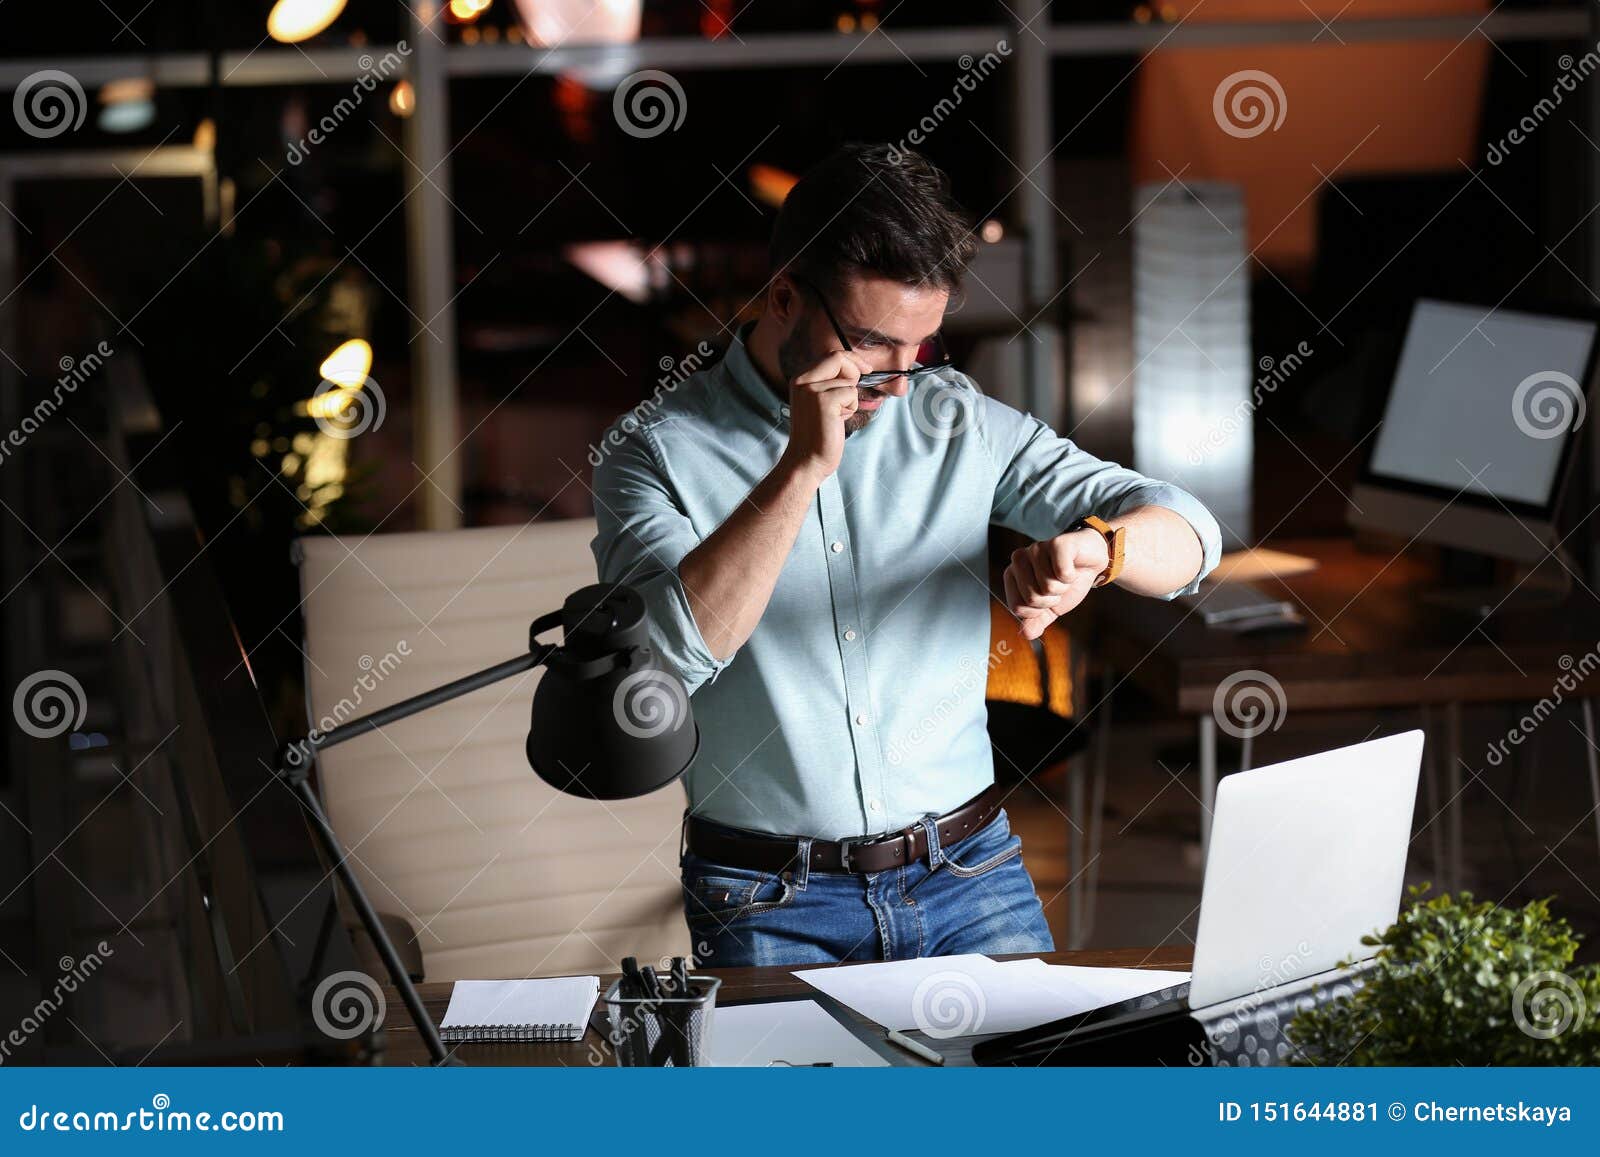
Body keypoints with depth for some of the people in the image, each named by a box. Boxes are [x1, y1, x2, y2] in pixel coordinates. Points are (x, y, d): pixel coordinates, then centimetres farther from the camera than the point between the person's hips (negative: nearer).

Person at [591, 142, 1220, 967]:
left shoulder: (958, 421, 5)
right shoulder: (657, 449, -3)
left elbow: (1186, 536, 1)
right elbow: (663, 653, -19)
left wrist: (1093, 548, -22)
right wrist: (802, 468, -22)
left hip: (967, 872, 2)